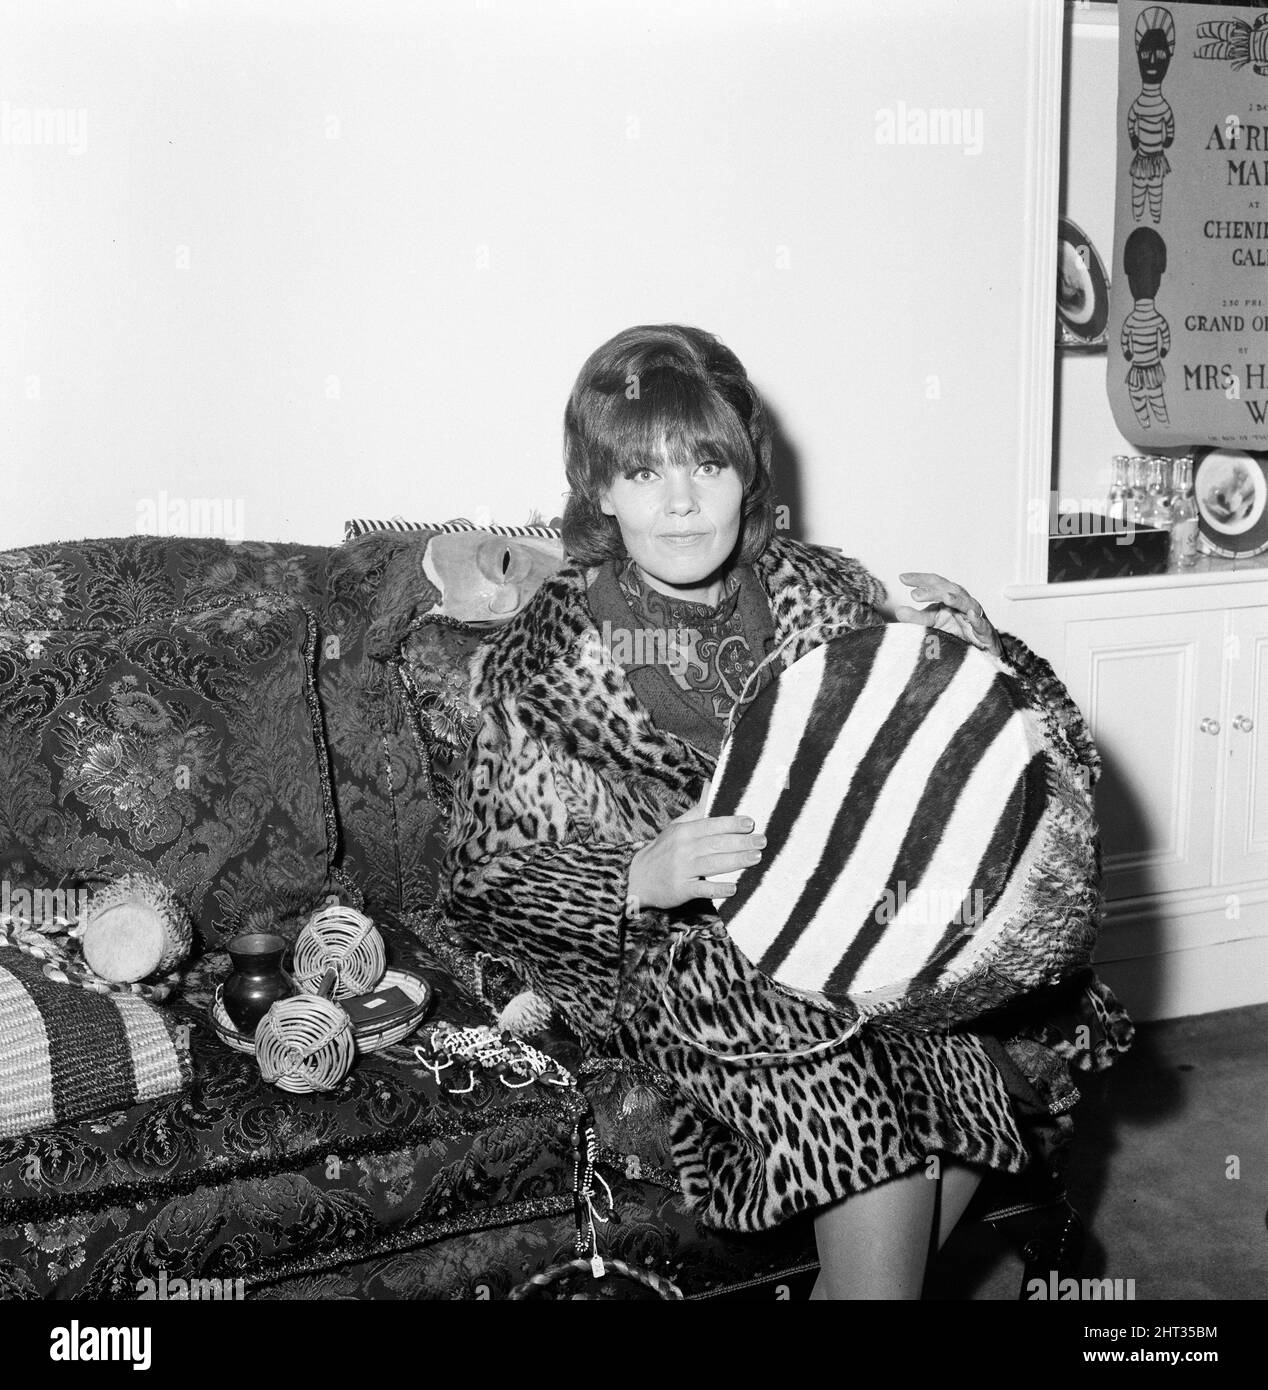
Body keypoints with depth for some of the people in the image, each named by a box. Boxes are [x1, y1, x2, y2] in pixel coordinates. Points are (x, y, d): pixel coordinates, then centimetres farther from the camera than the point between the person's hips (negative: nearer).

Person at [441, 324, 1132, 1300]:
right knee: (864, 1095, -29)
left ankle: (860, 1279, 2)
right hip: (681, 956, -4)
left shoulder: (824, 594, 5)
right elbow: (484, 890, -4)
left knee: (990, 1051, -21)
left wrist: (979, 662, -9)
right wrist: (640, 881, -21)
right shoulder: (543, 662, -5)